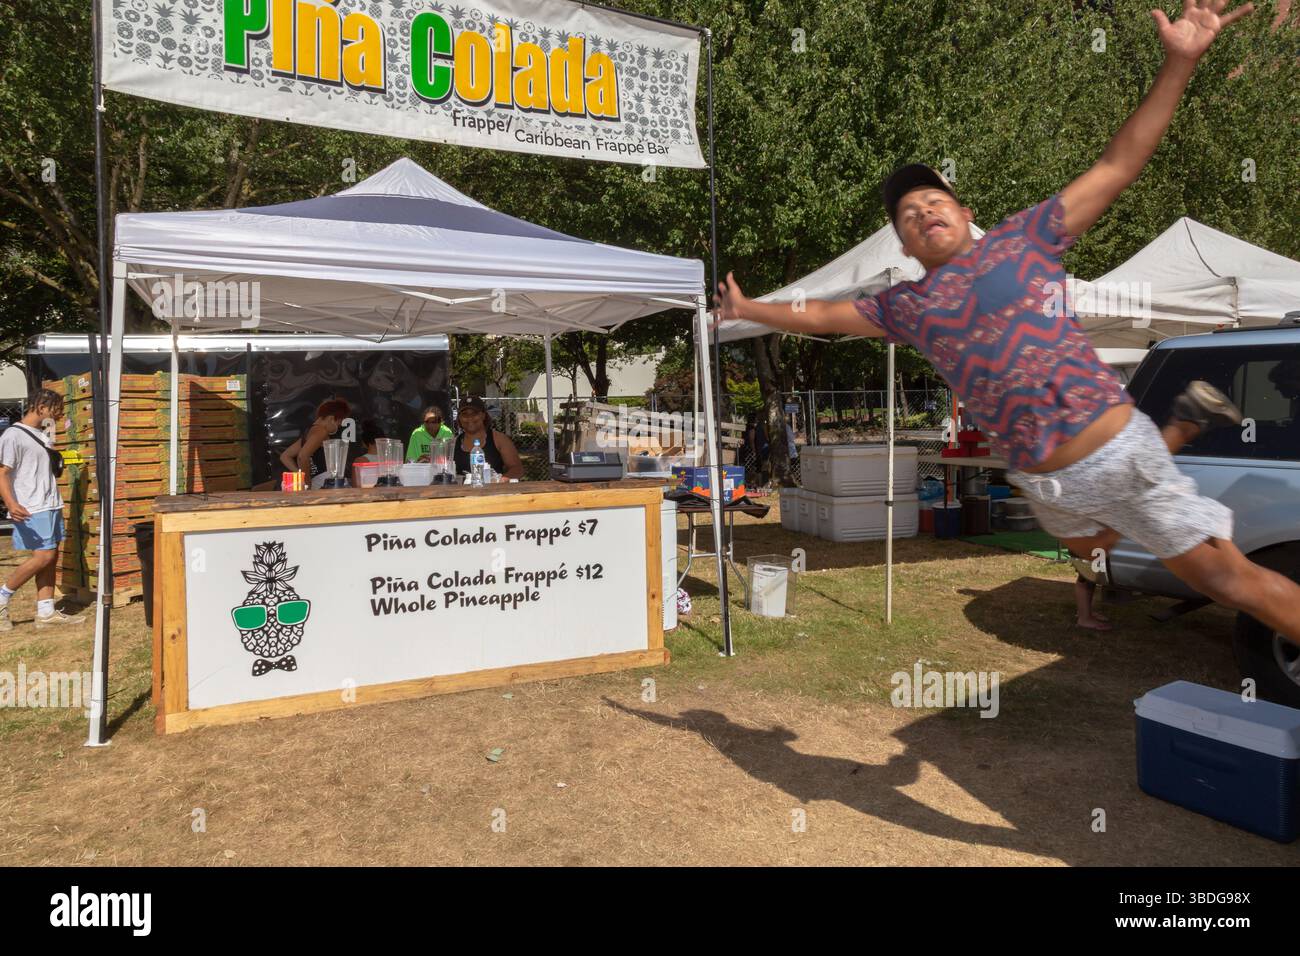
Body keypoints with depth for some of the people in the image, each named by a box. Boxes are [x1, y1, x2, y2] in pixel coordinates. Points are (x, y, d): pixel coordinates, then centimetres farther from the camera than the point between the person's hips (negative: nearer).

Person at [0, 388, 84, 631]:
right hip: (32, 509, -9)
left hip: (51, 506, 9)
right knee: (44, 556, -12)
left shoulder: (41, 435, 16)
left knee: (51, 557, 6)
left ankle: (46, 613, 10)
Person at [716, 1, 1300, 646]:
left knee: (1234, 582, -2)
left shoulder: (1022, 238, 1)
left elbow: (1117, 166, 0)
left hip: (1115, 451, -4)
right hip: (1040, 483, 5)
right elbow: (821, 316, 18)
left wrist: (1179, 62, -6)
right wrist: (746, 310, 22)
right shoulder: (905, 306, 9)